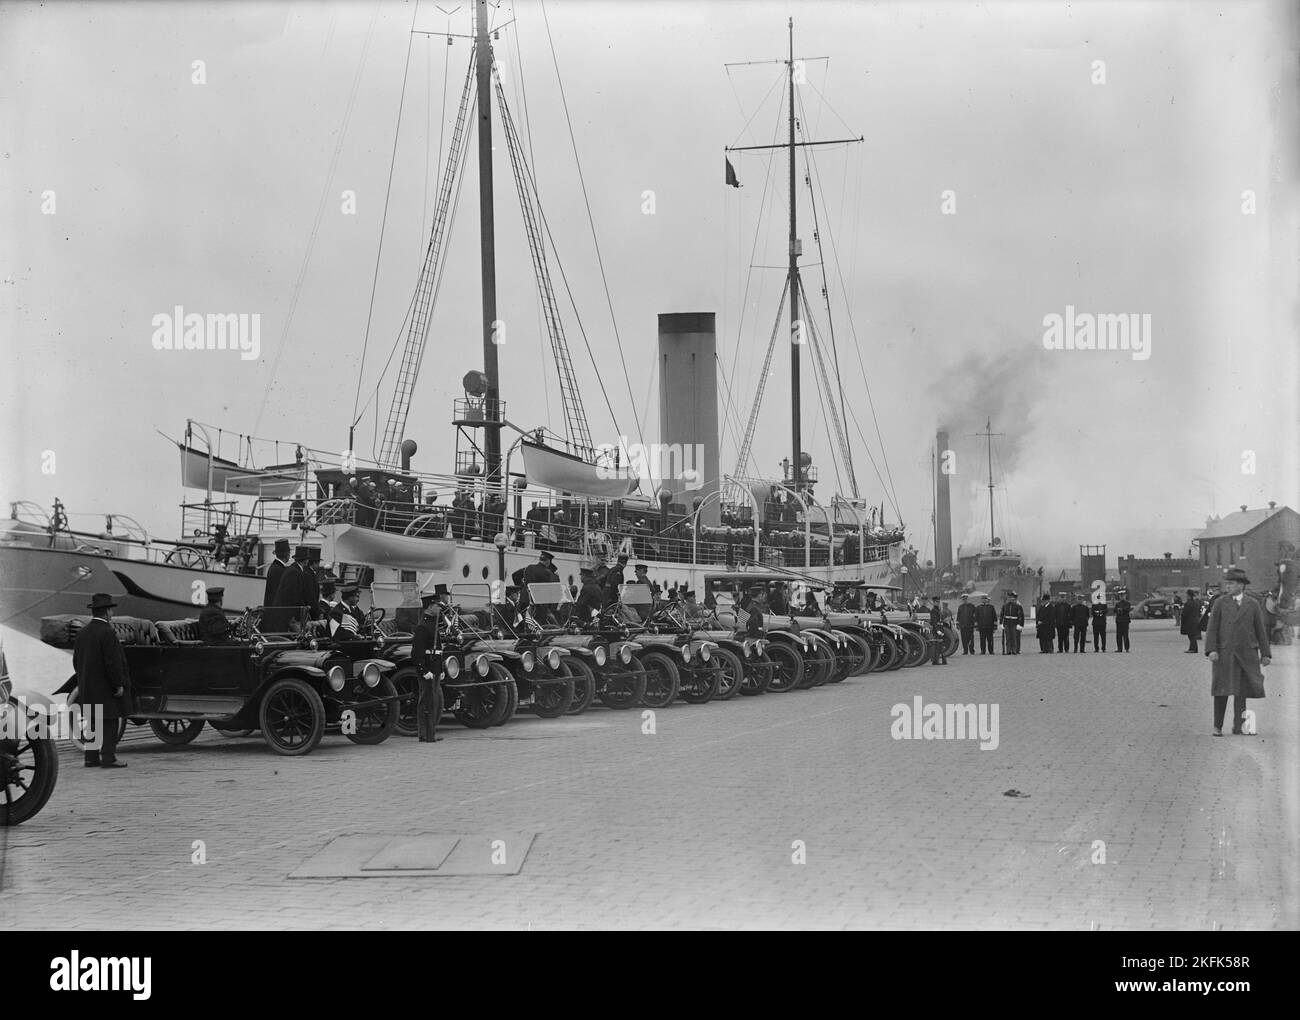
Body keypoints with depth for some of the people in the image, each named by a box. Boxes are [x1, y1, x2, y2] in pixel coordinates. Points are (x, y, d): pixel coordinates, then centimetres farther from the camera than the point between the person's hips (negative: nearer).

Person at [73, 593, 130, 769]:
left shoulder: (82, 633, 9)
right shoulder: (107, 632, -17)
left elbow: (76, 661, 15)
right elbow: (113, 661, -19)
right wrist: (119, 684, -13)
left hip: (87, 687, 8)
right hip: (105, 688, -8)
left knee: (94, 722, 12)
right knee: (109, 722, -4)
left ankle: (91, 758, 14)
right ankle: (108, 758, -6)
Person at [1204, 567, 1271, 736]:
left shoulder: (1253, 605, 7)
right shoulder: (1220, 603, 4)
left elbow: (1261, 630, 10)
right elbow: (1212, 628, 0)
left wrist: (1265, 654, 6)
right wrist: (1211, 650, -13)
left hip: (1246, 653, 1)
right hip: (1224, 652, -1)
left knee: (1241, 690, 2)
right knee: (1222, 690, -2)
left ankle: (1238, 726, 9)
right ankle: (1217, 727, 4)